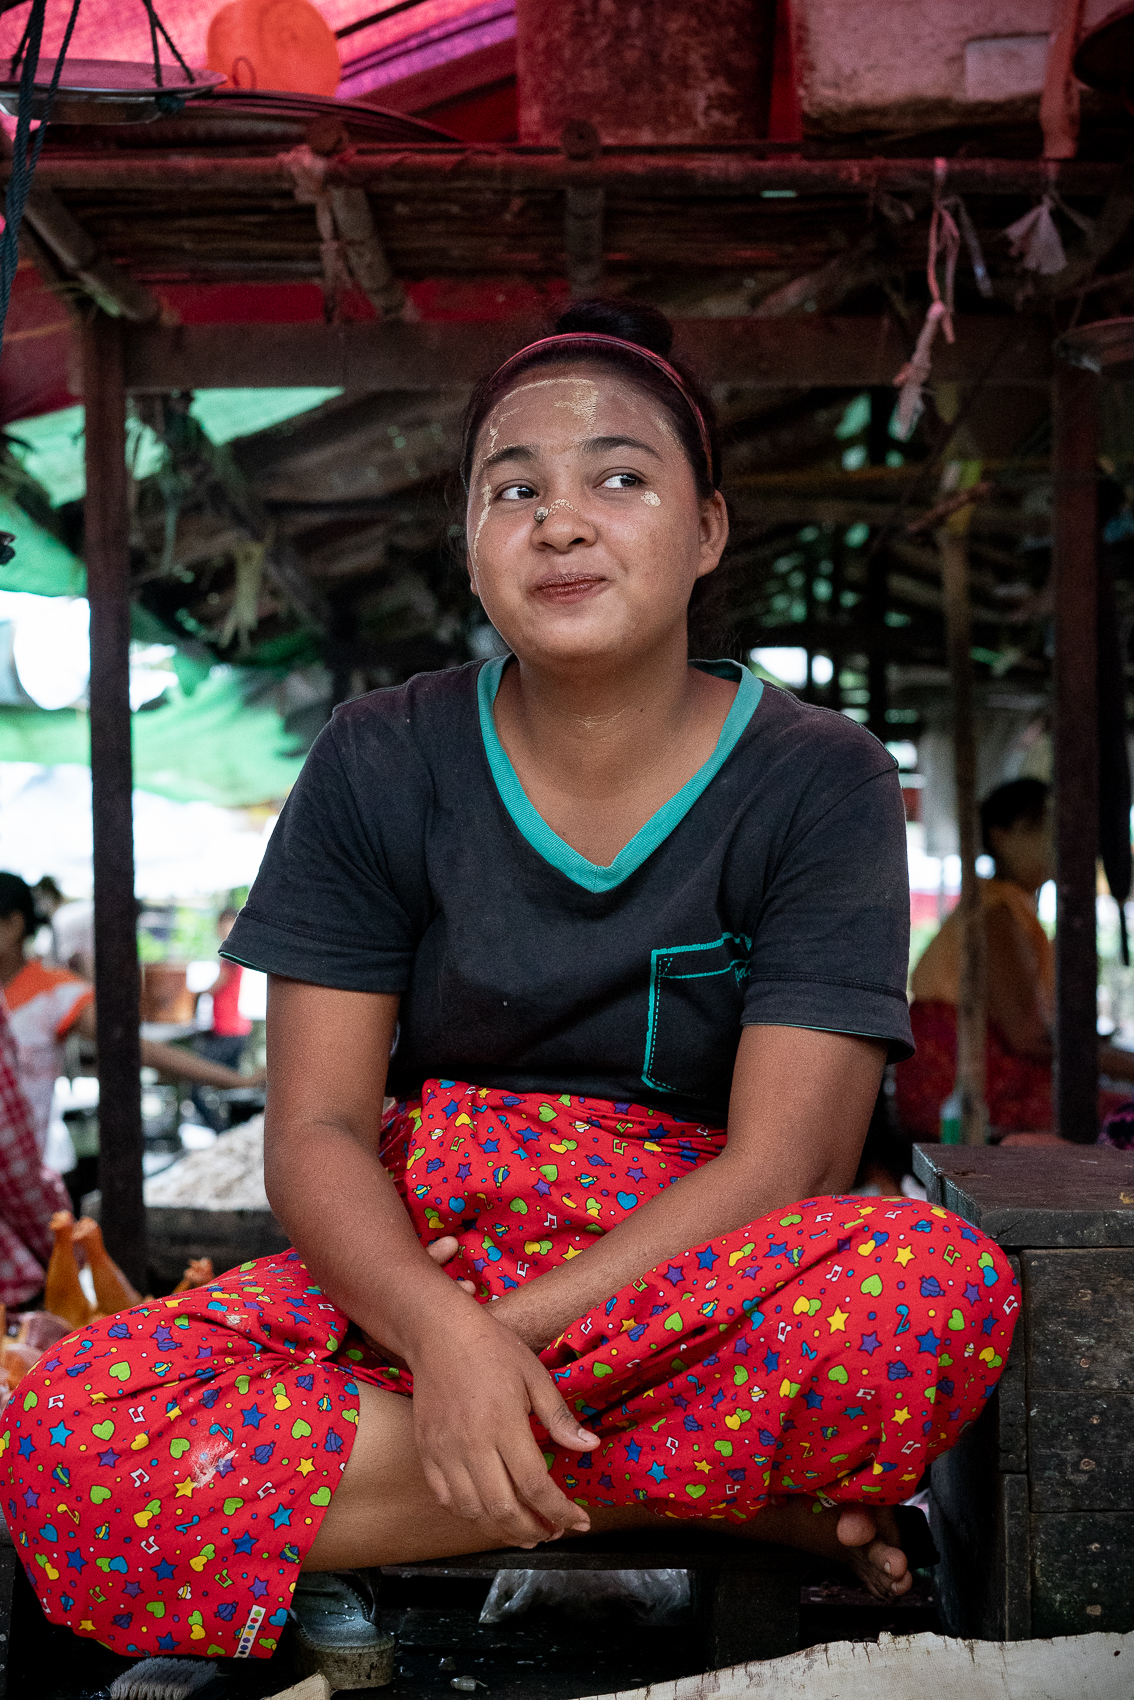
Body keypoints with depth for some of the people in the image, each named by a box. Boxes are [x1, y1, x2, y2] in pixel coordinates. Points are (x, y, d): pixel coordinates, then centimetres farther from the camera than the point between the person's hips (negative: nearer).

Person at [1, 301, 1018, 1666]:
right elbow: (315, 1128, -3)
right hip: (412, 1271, 3)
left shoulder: (820, 784, -2)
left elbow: (781, 1160, -10)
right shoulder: (380, 767, 3)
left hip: (689, 1279, -2)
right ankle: (750, 1491, -16)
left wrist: (513, 1336, -20)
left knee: (932, 1282, -35)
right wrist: (439, 1335, -23)